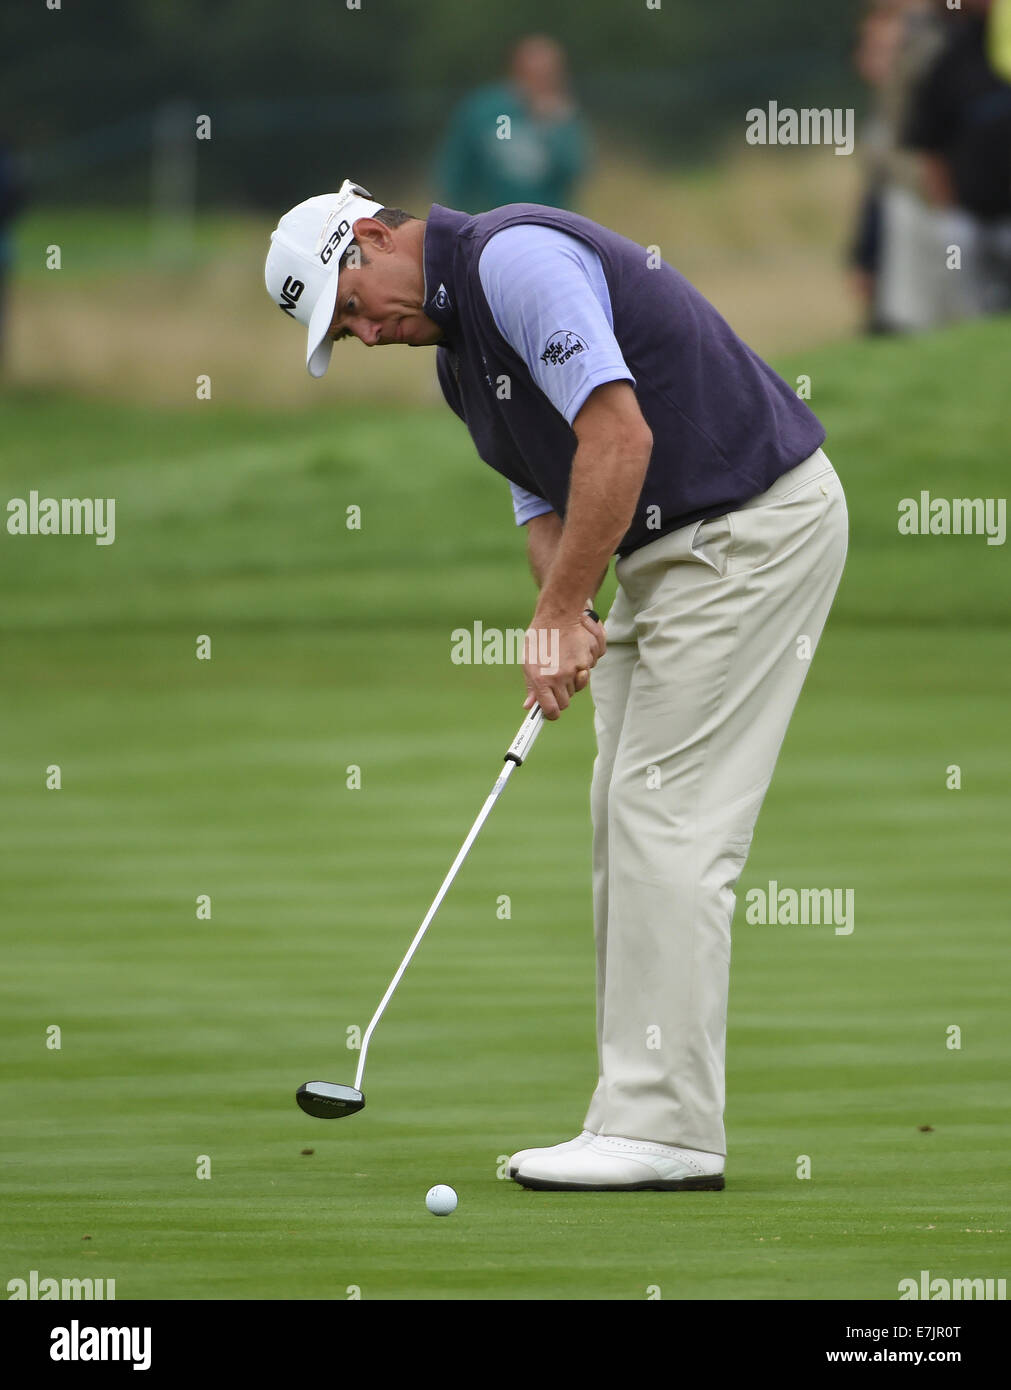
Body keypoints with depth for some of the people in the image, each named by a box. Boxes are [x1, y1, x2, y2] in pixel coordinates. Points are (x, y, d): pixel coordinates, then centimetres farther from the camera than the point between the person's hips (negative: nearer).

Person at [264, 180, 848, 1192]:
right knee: (627, 820, 10)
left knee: (667, 817, -12)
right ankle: (647, 1110, 12)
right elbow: (545, 502, 15)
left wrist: (559, 612, -18)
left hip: (753, 528, -11)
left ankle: (665, 1128, -13)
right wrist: (569, 624, -7)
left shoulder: (514, 258, -17)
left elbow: (620, 435, -25)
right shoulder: (458, 356, 15)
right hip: (667, 550, 11)